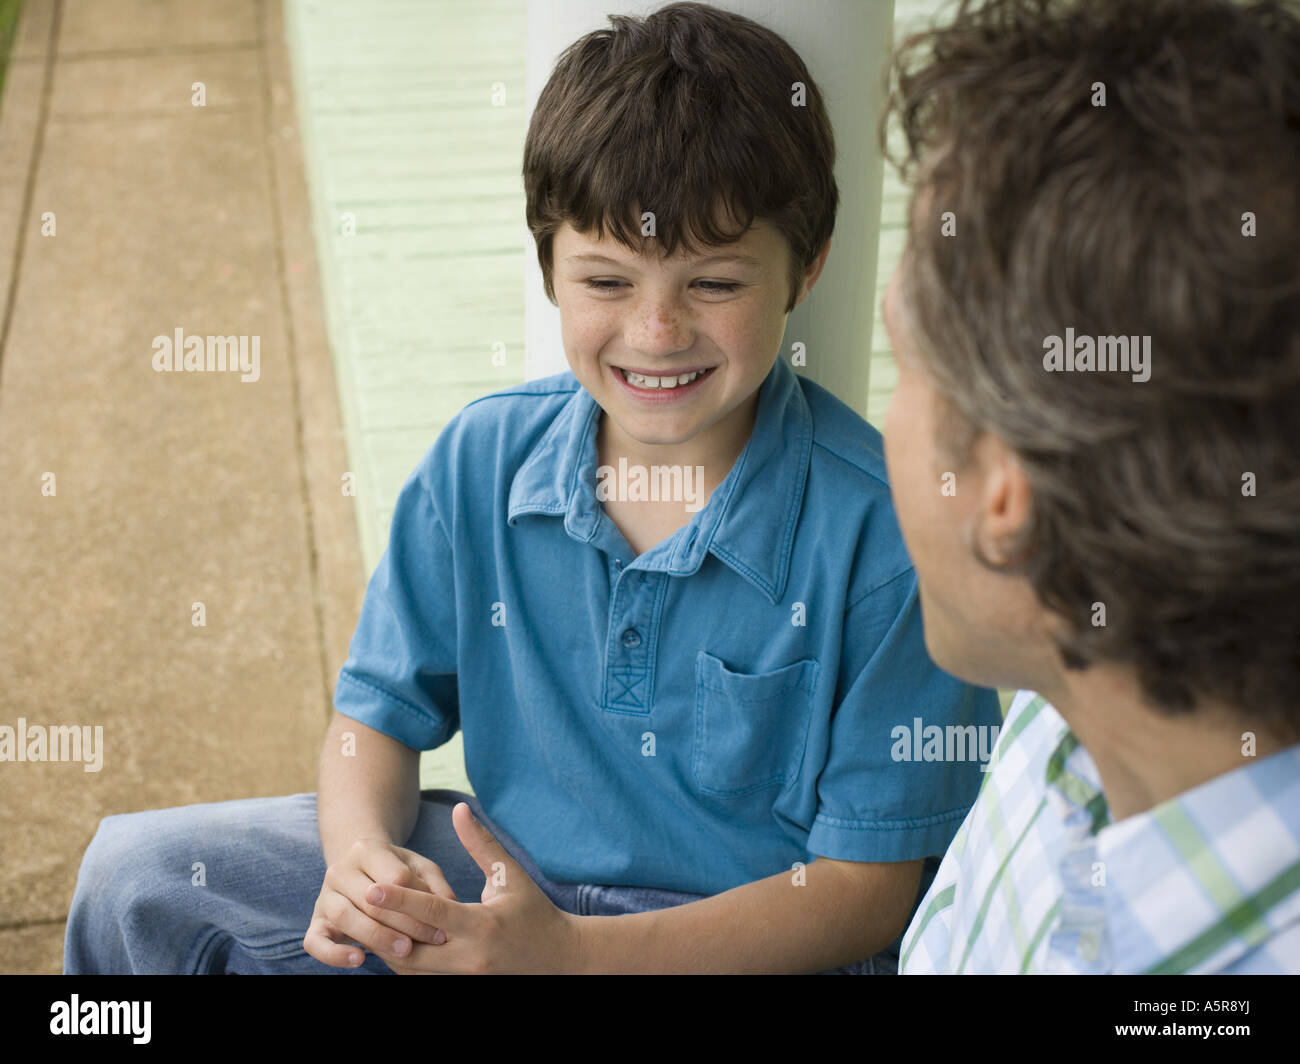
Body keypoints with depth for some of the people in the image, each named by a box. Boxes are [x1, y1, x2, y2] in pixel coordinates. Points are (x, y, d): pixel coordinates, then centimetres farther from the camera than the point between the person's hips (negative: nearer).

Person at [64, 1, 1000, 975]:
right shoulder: (482, 462, -4)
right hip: (500, 881, 4)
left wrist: (570, 950, -25)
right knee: (140, 873, -4)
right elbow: (382, 711, 7)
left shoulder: (885, 527, -18)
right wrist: (363, 858, -17)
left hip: (762, 941, -4)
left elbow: (864, 884, -15)